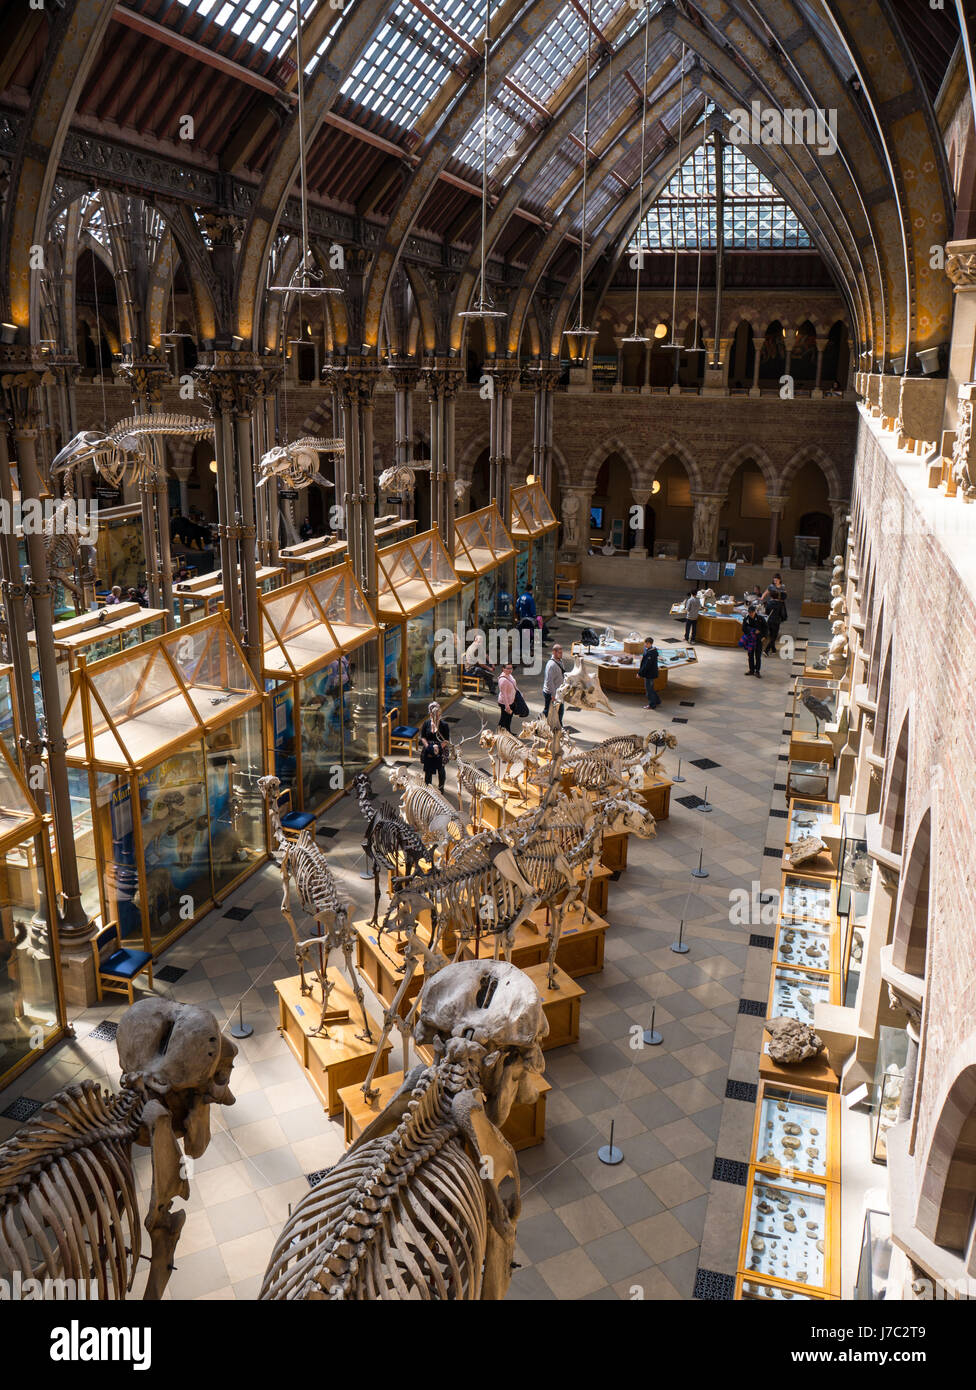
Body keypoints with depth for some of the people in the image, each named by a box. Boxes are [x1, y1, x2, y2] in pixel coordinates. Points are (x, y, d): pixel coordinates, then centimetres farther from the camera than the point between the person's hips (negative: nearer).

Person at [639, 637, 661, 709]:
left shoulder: (650, 653, -27)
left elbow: (647, 665, -27)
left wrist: (640, 673, -21)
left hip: (650, 674, -10)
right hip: (650, 673, 10)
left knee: (649, 688, 2)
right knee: (650, 688, 22)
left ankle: (652, 705, 14)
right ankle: (657, 701, 35)